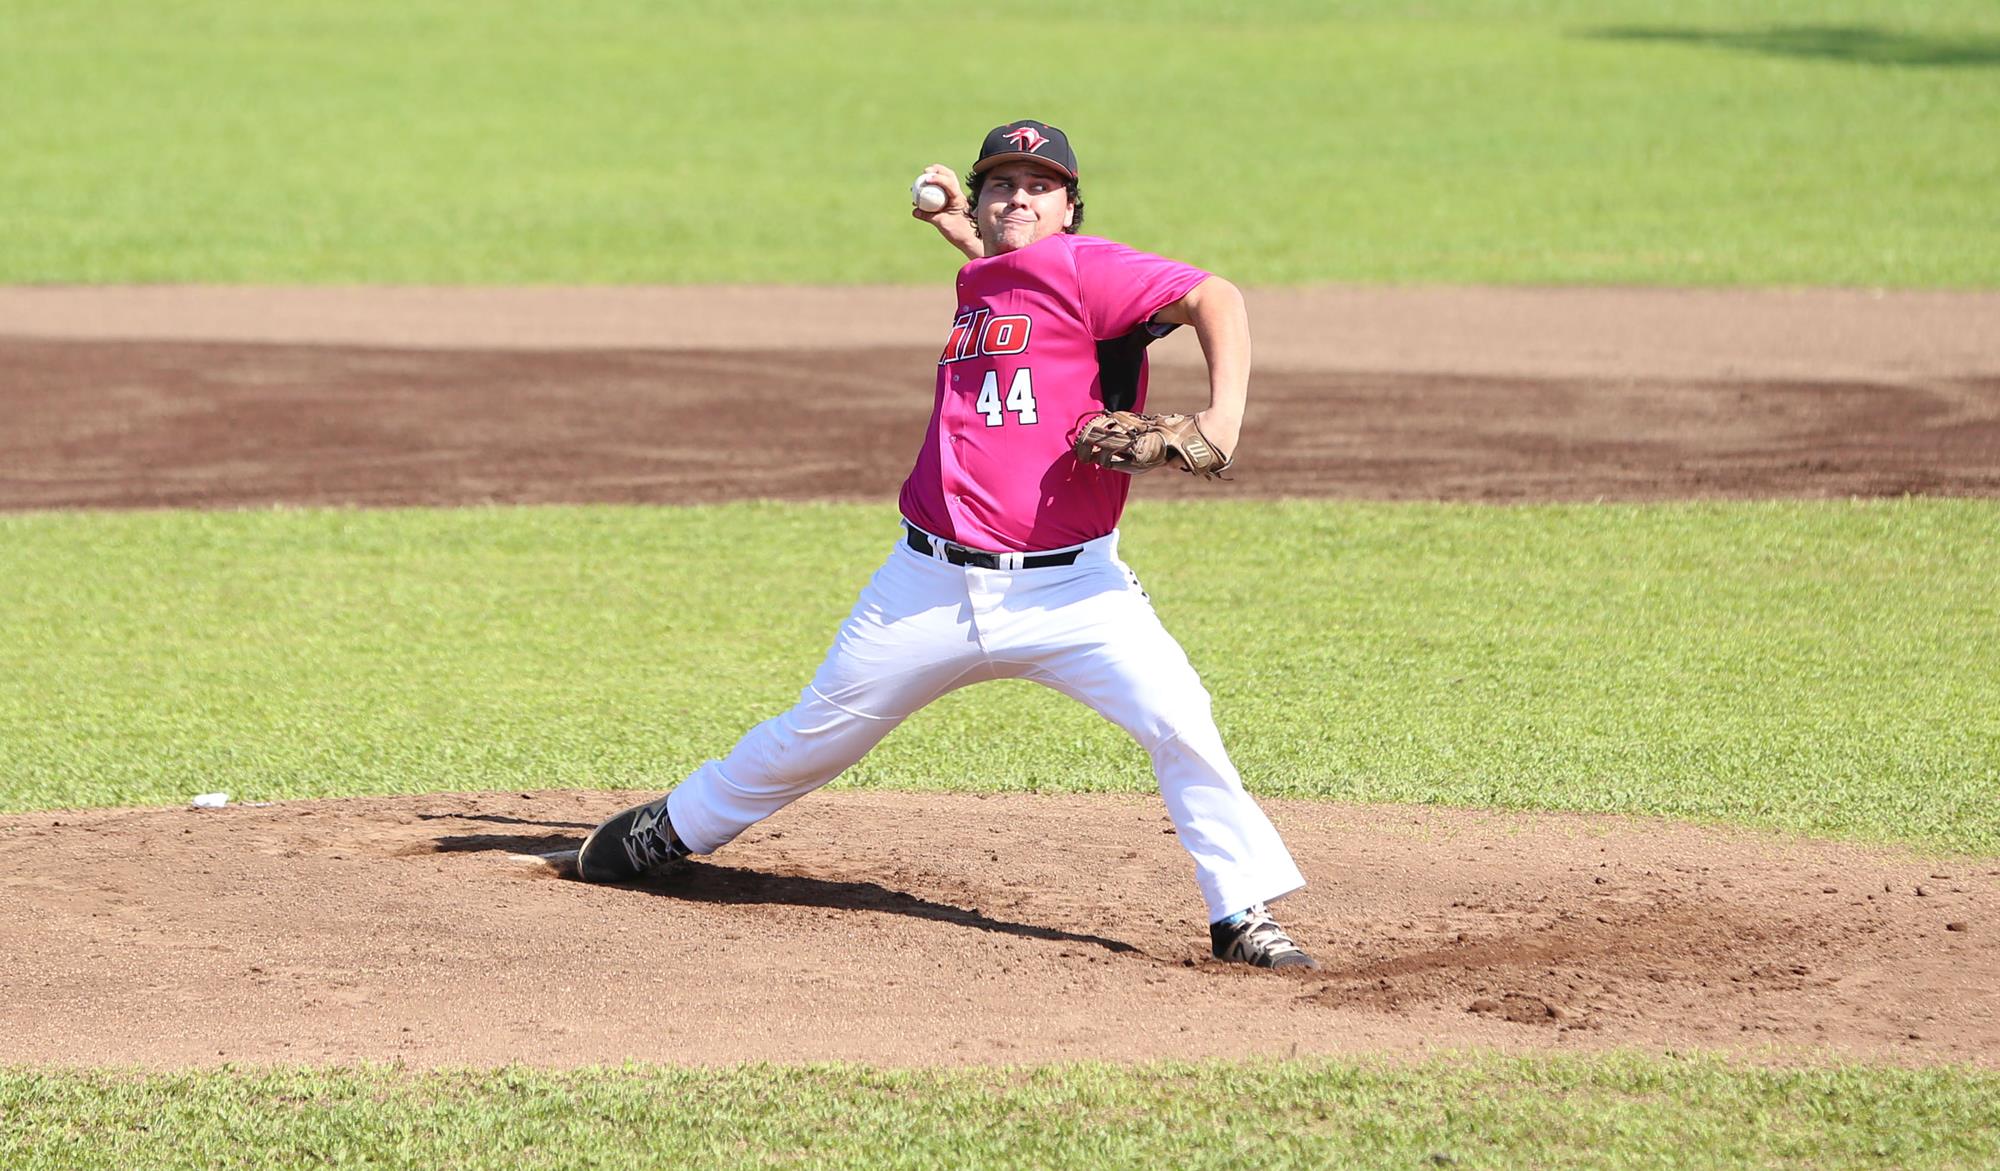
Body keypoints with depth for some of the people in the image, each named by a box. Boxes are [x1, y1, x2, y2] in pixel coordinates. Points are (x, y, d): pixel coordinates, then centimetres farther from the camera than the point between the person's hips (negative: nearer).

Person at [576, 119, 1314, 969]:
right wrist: (968, 237, 25)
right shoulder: (977, 288, 12)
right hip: (932, 583, 5)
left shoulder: (1082, 267, -8)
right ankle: (677, 828, 38)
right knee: (816, 734, 16)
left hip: (1067, 590, -5)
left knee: (1176, 718, -21)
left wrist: (1222, 419, -31)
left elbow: (1213, 298, -18)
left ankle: (1242, 914, -10)